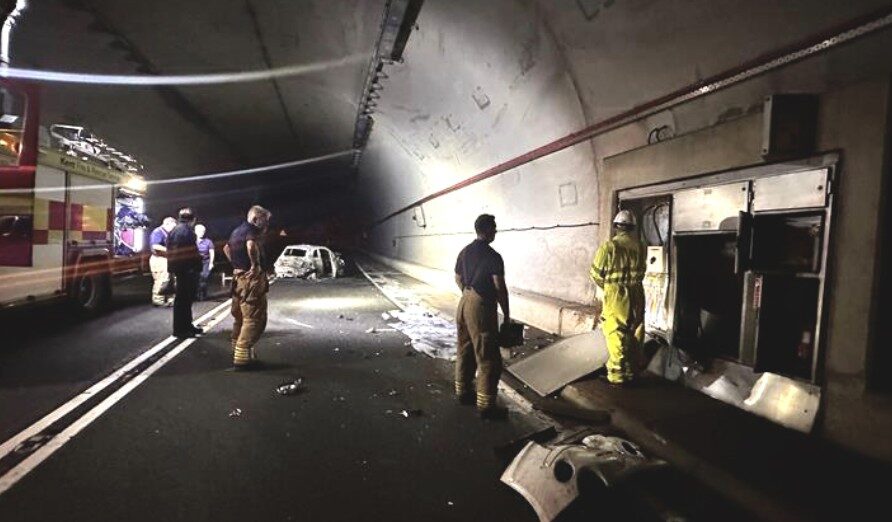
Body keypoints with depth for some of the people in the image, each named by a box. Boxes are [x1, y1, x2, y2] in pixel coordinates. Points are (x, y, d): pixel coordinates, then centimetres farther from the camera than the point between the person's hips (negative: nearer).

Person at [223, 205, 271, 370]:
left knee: (240, 317, 19)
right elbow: (251, 245, -36)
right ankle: (242, 358, -6)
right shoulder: (252, 230, -13)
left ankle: (237, 352, 29)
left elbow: (226, 248, 33)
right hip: (251, 278, -10)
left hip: (239, 277, 10)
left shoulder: (238, 230, 17)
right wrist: (255, 265, -24)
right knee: (254, 319, -6)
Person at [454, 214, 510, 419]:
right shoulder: (493, 256, -16)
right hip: (481, 308, -8)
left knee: (465, 351, 17)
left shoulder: (464, 251, 7)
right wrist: (506, 314, -8)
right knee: (488, 357, -2)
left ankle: (462, 392, 28)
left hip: (464, 304, 8)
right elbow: (500, 288, -17)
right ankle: (486, 405, 2)